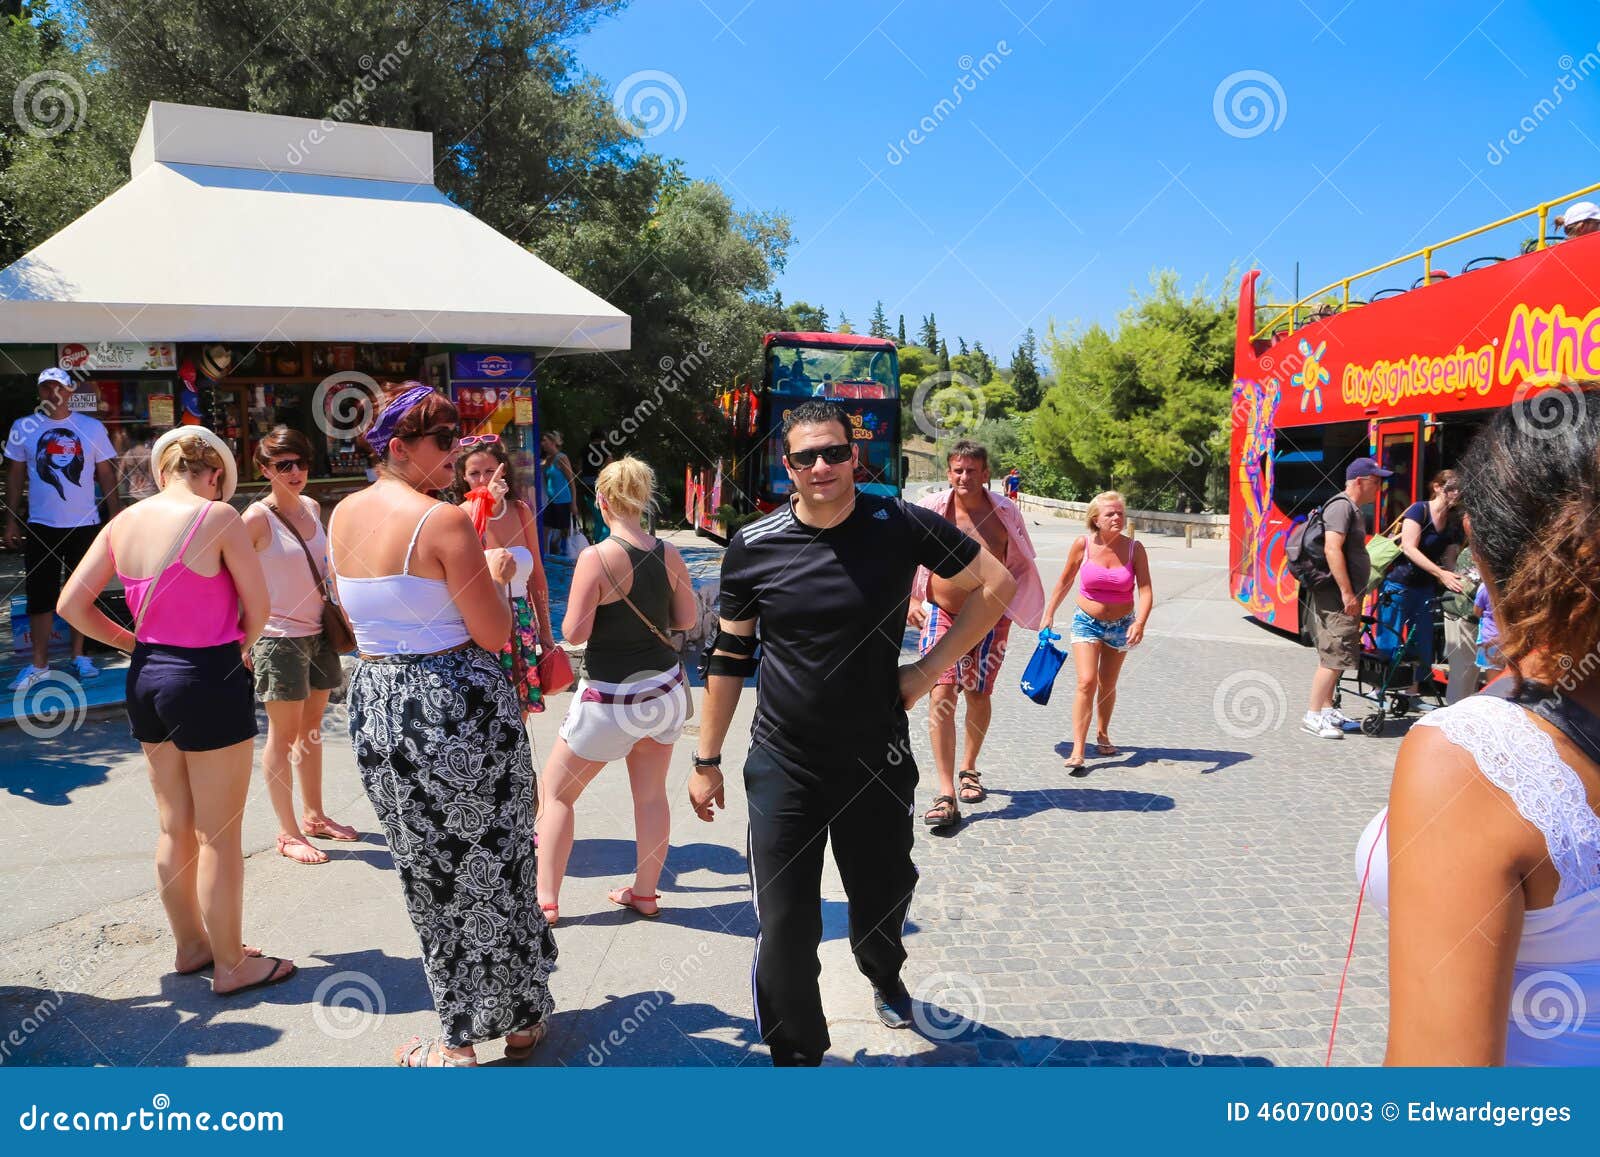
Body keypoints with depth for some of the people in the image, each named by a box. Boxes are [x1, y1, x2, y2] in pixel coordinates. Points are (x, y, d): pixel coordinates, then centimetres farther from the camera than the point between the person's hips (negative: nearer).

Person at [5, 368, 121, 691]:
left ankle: (79, 656, 20)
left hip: (85, 524, 0)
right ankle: (39, 664, 10)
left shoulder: (92, 428, 1)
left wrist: (116, 516, 0)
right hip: (41, 526, 0)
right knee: (40, 596, 2)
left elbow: (106, 475, 5)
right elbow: (15, 476, 6)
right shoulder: (23, 428, 2)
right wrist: (11, 520, 2)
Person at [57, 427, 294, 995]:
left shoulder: (125, 521, 3)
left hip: (147, 677, 7)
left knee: (174, 826, 19)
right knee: (219, 835, 5)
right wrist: (238, 647, 10)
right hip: (209, 679, -7)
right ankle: (231, 964, 17)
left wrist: (131, 642, 13)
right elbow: (258, 605, -9)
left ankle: (190, 944, 35)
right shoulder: (217, 516, -15)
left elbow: (72, 604, 5)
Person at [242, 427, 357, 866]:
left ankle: (314, 816, 30)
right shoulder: (258, 517, -13)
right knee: (283, 734, 1)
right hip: (279, 637, -7)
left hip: (318, 631, 7)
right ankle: (288, 833, 10)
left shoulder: (311, 507, 7)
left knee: (311, 727, 16)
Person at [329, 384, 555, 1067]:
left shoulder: (343, 515, 5)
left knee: (429, 873, 16)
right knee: (494, 864, 12)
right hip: (460, 698, -6)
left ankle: (457, 1042, 25)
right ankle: (522, 1019, 28)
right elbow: (495, 635, -15)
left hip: (376, 701, 6)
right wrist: (495, 575, 4)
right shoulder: (445, 521, -16)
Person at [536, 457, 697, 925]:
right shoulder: (668, 554, -4)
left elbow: (574, 632, -17)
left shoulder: (596, 558, -20)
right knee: (651, 793, 17)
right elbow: (687, 618, 5)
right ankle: (644, 892, 26)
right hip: (665, 689, 5)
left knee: (556, 791, 13)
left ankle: (546, 899, 15)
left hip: (610, 700, -5)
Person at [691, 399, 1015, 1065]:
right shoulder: (753, 547, -6)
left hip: (878, 758, 1)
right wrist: (707, 761, 6)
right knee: (784, 926, -1)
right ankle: (795, 1054, 23)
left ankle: (883, 976, 55)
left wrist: (930, 668, -4)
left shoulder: (900, 526, -9)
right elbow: (729, 659, 4)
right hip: (783, 767, 0)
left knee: (883, 897, 20)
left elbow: (997, 584, 1)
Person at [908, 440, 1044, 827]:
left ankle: (969, 769, 38)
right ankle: (945, 794, -15)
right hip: (941, 614, -2)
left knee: (978, 696, 12)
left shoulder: (1005, 513, -4)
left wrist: (1007, 605, 3)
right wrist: (910, 599, 0)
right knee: (942, 694, -15)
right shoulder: (930, 509, -8)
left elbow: (1022, 564, 11)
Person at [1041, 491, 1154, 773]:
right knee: (1086, 682, -15)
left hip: (1121, 624, 2)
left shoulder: (1134, 548, -10)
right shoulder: (1083, 545, -12)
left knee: (1107, 685, 14)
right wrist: (1049, 614, 5)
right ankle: (1078, 750, -16)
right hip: (1087, 622, -2)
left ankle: (1102, 734, 39)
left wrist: (1140, 623, -31)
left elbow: (1145, 590, -15)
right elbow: (1065, 581, 2)